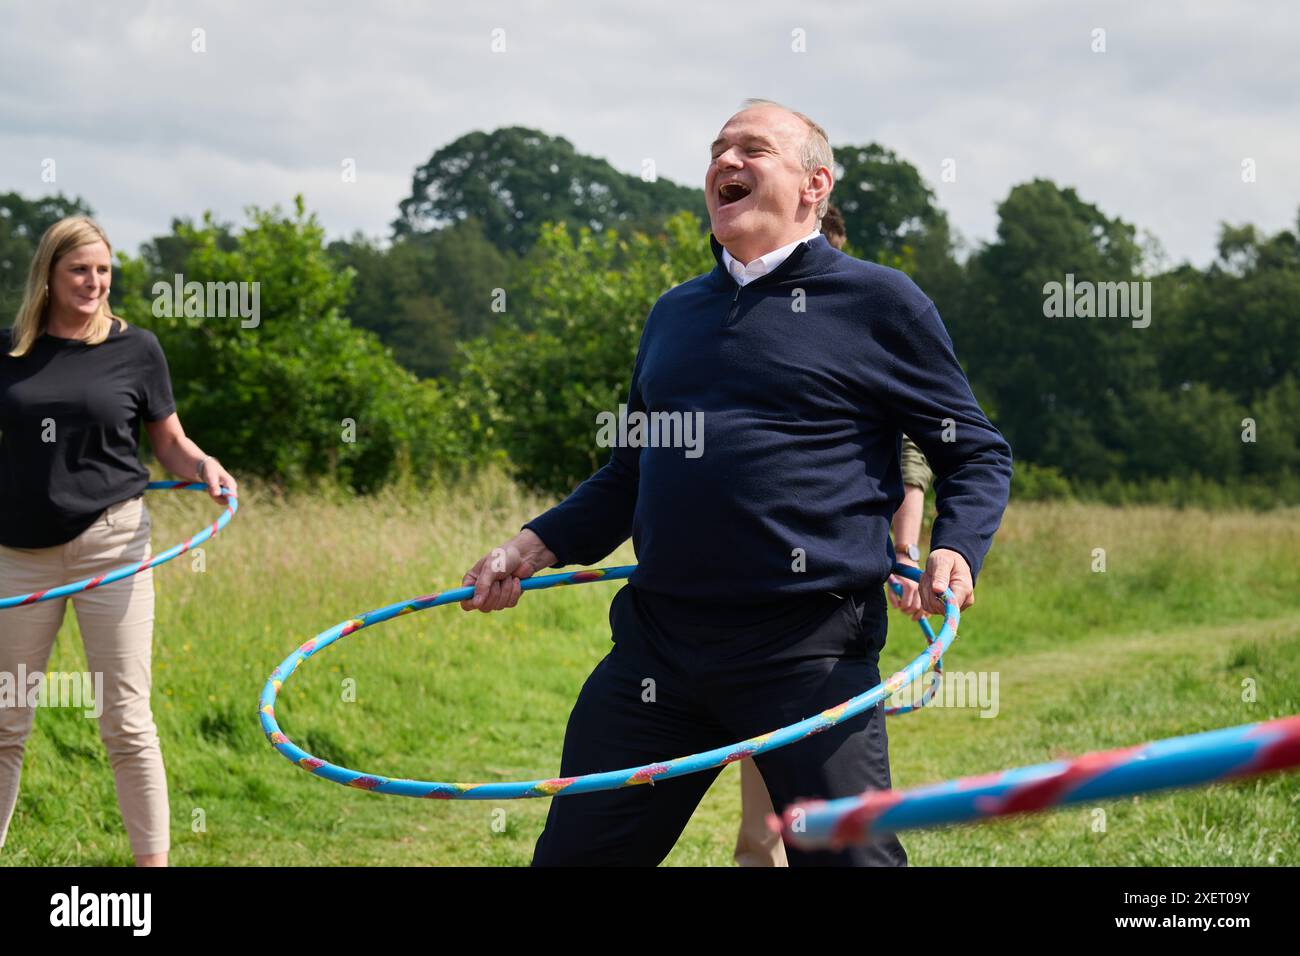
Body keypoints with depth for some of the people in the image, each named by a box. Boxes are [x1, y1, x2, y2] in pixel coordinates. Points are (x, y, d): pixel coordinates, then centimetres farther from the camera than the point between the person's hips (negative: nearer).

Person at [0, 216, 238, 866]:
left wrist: (204, 467, -11)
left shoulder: (134, 349, 3)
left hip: (110, 542, -2)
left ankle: (153, 857, 7)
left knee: (126, 721, -1)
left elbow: (170, 444, 8)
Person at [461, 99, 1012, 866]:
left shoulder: (878, 302, 3)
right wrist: (539, 544, 12)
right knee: (575, 853, 9)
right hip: (656, 642, 5)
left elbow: (977, 453, 5)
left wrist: (956, 551, -13)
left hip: (810, 651, -5)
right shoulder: (675, 313, 19)